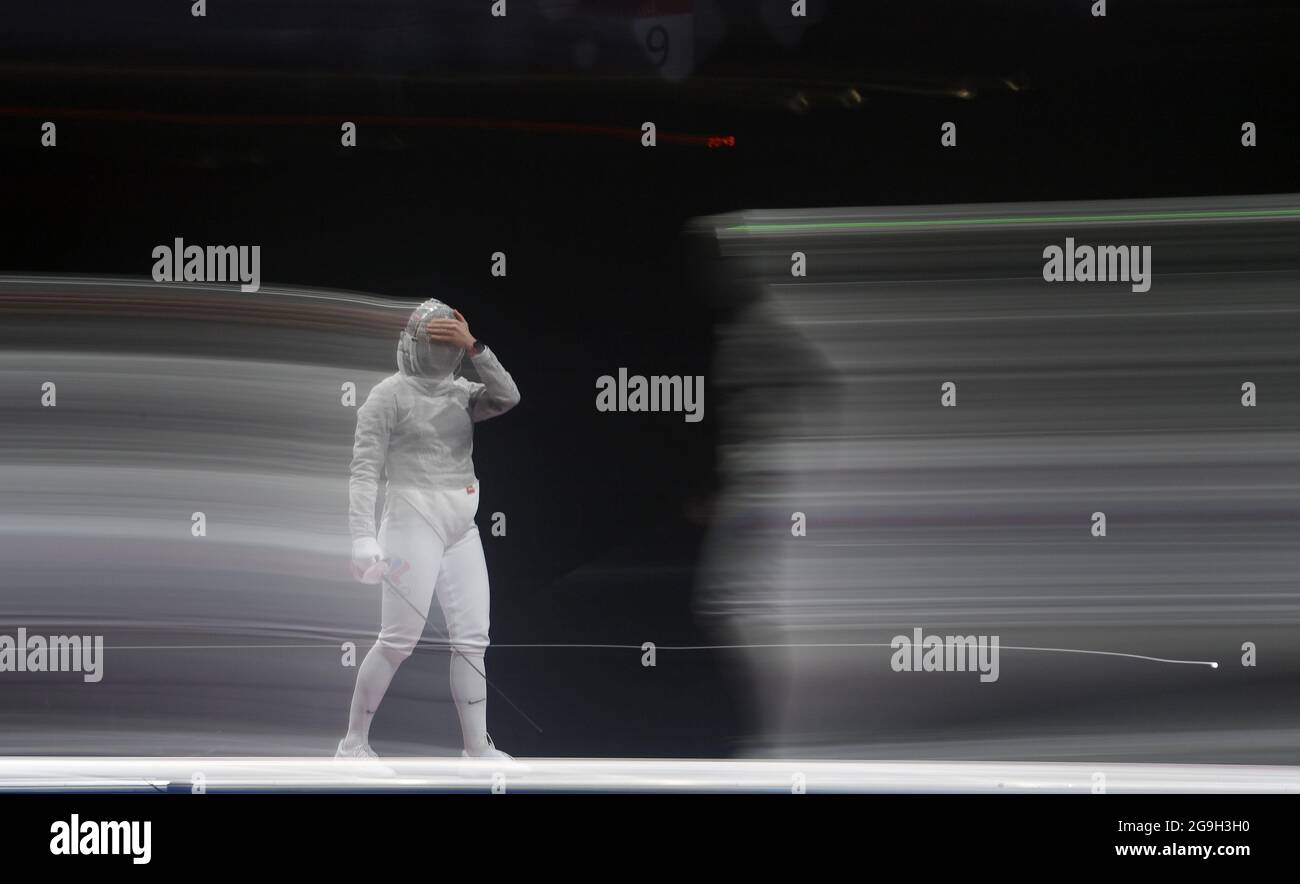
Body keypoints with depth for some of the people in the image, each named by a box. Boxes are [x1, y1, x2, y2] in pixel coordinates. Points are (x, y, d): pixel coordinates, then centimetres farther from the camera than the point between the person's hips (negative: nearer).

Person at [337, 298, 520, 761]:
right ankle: (353, 744, 6)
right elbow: (364, 471, -15)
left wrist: (473, 346, -19)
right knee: (398, 641, -6)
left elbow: (507, 398, -10)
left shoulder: (460, 392, 9)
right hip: (413, 525, -7)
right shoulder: (388, 395, -10)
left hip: (461, 530, 7)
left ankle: (477, 748, 12)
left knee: (472, 640, 5)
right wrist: (363, 539, -24)